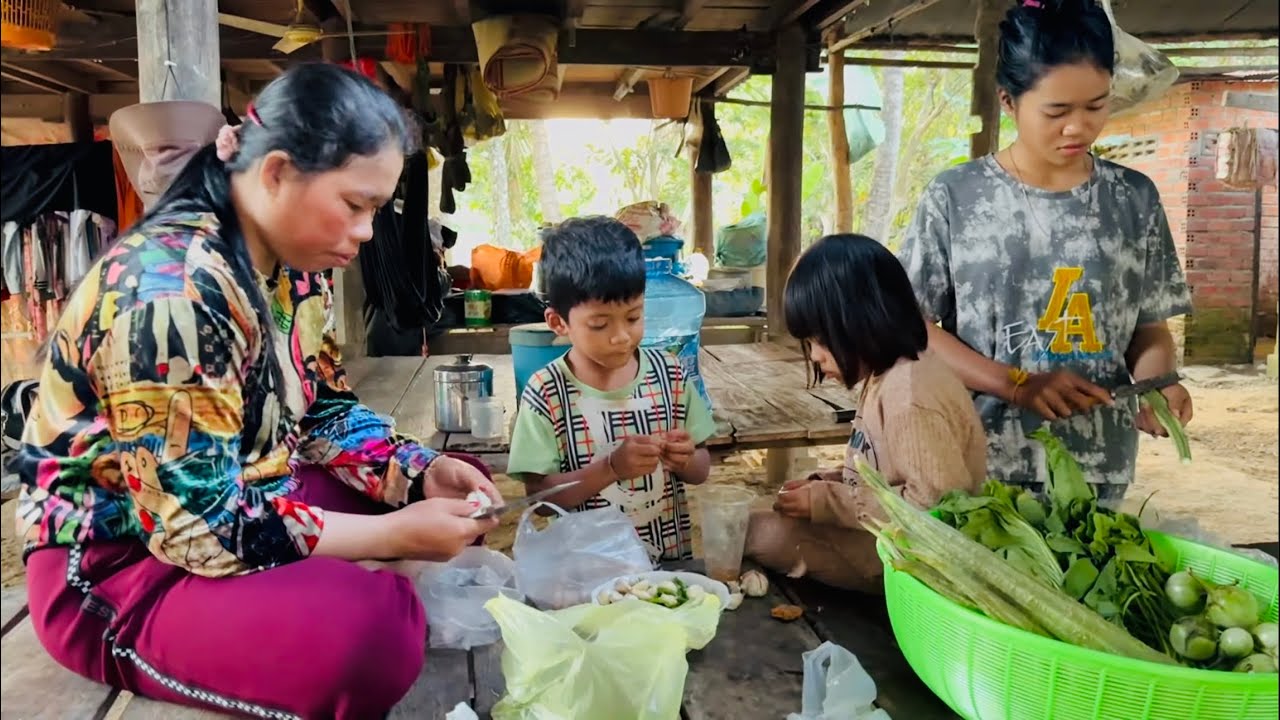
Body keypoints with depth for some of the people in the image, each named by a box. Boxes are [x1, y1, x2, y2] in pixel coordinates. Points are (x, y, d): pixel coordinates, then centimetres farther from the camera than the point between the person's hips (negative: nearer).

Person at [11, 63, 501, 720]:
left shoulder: (294, 267, -1)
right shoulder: (167, 287, -28)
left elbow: (325, 411, 9)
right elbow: (204, 525, -29)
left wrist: (422, 473, -8)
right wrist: (394, 533, -25)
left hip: (247, 501, 9)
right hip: (117, 564, -9)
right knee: (369, 628, -32)